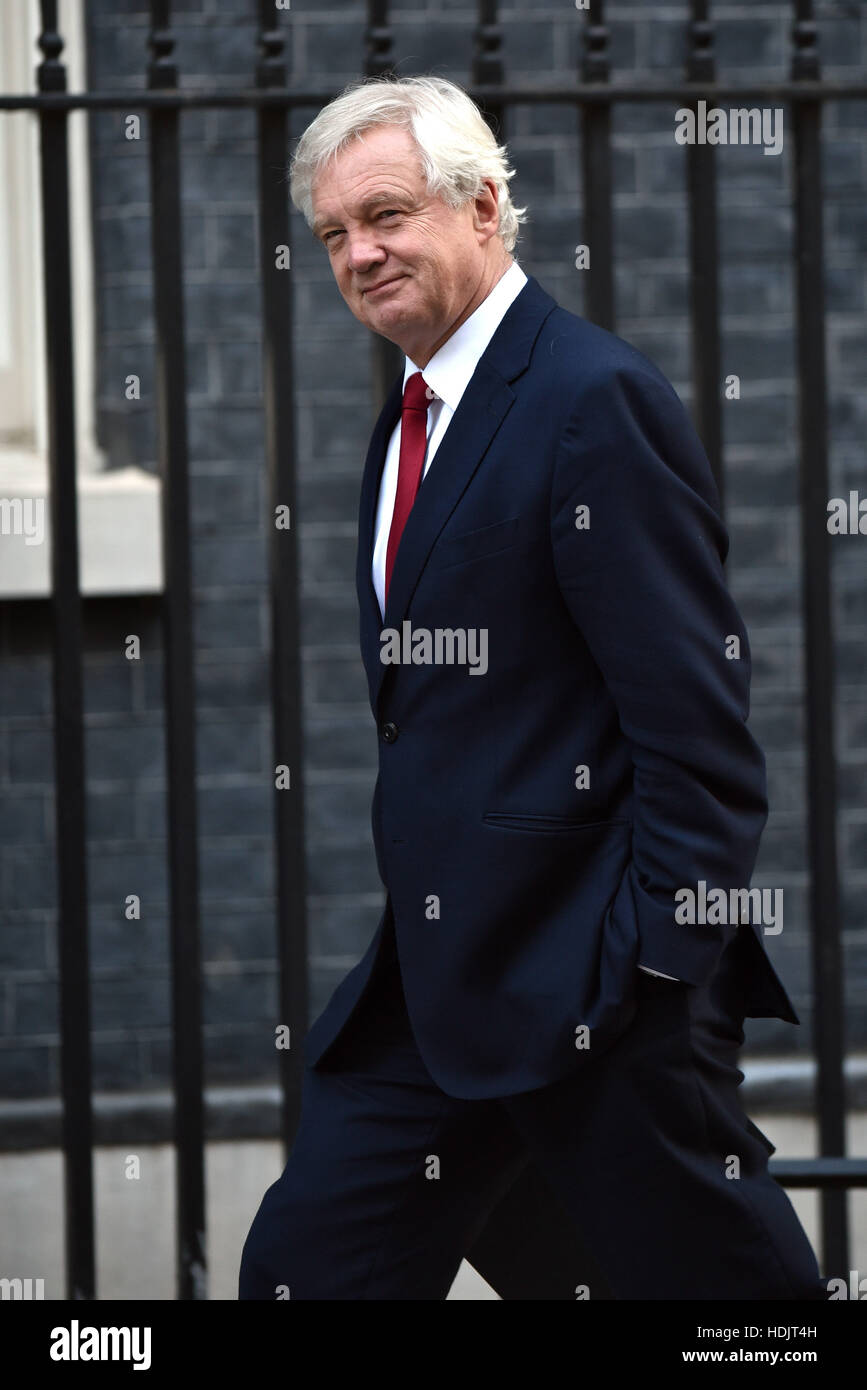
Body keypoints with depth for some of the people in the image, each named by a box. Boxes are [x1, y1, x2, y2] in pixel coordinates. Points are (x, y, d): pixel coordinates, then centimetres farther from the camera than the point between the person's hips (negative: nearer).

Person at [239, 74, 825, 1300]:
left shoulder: (595, 399, -13)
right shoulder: (415, 415, 16)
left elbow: (694, 716, -17)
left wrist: (662, 963, -19)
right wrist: (417, 939, 17)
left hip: (594, 986, -9)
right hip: (440, 973, 9)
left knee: (707, 1278, 0)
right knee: (305, 1266, 5)